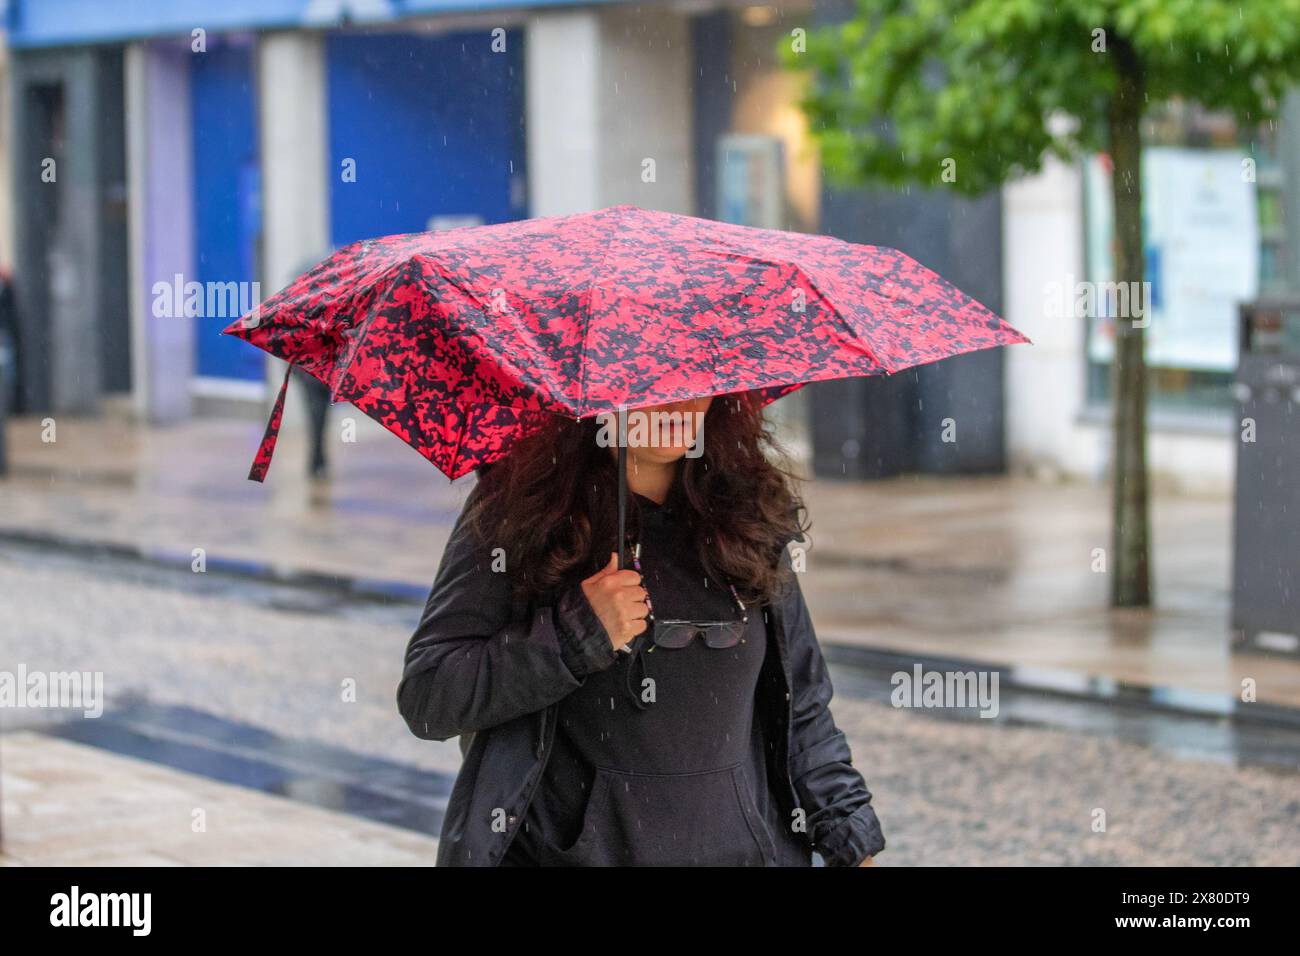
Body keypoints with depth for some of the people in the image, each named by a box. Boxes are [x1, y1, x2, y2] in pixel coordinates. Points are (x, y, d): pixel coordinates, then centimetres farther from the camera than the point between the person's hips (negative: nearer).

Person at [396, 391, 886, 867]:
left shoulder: (752, 513, 5)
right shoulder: (514, 506, -7)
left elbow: (800, 703, 12)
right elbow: (424, 699, -11)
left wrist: (852, 839, 8)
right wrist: (576, 633, -19)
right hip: (569, 849, -3)